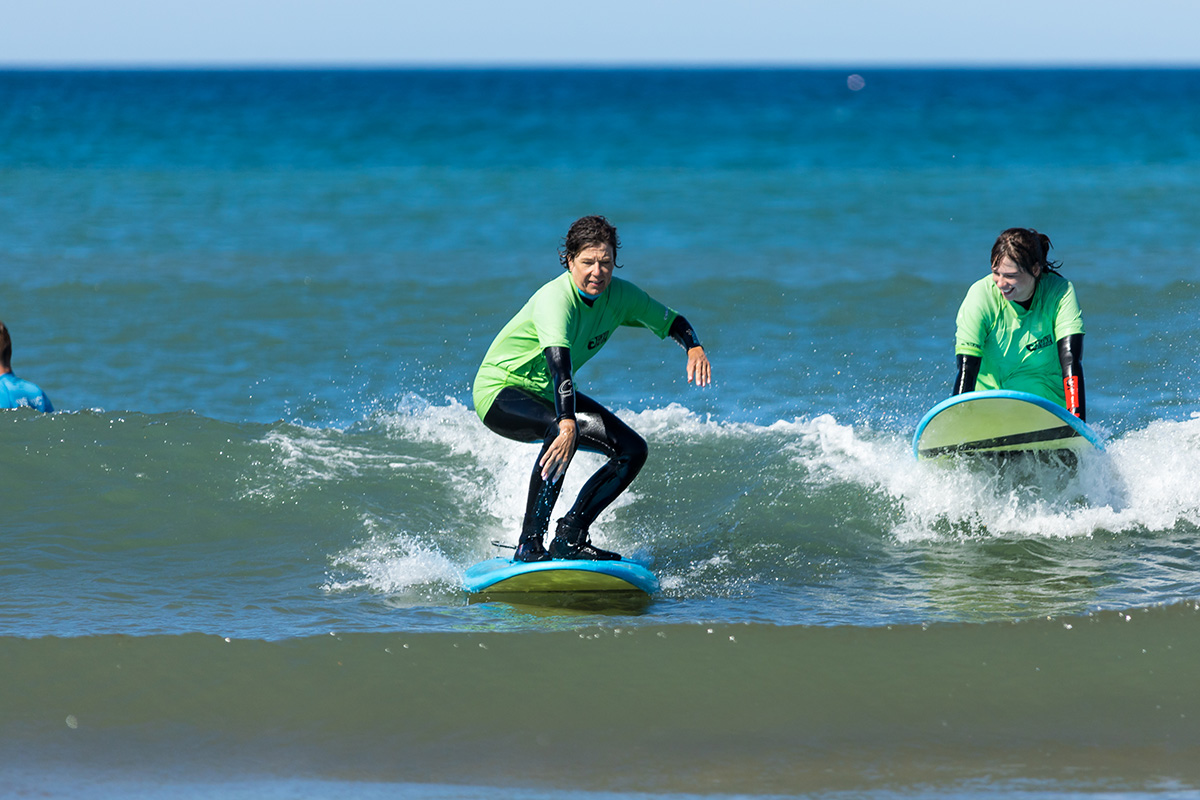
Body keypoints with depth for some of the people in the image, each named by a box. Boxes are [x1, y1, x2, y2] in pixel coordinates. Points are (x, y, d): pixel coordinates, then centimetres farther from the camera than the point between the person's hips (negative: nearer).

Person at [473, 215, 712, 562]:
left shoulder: (618, 296, -8)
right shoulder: (555, 299, -31)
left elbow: (671, 321, 6)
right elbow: (558, 360, -46)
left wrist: (694, 347, -17)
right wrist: (568, 423, -61)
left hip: (549, 394, 8)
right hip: (501, 388, -8)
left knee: (633, 450, -3)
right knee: (563, 431, -38)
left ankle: (570, 537, 0)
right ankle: (530, 544, -30)